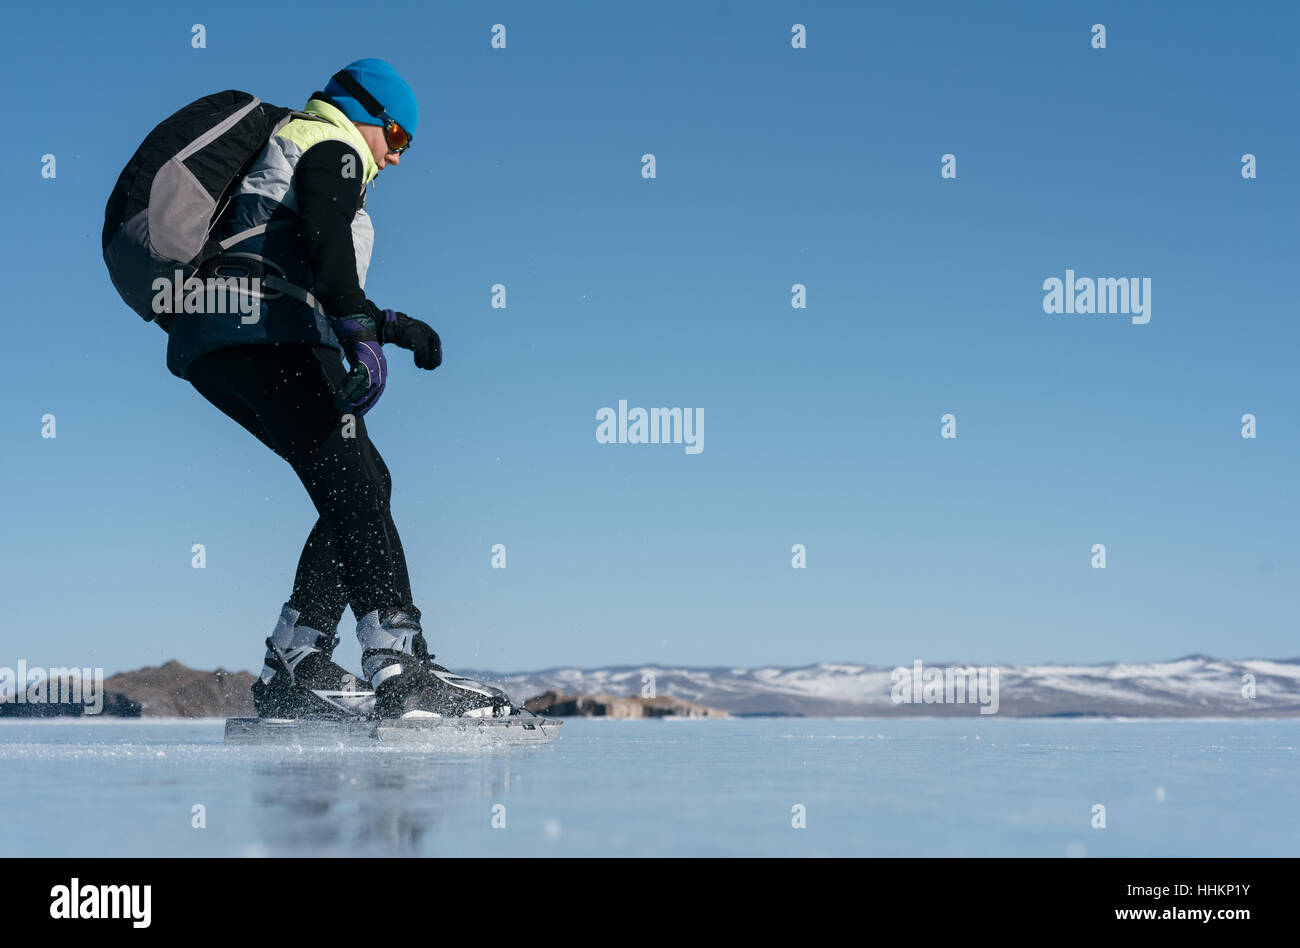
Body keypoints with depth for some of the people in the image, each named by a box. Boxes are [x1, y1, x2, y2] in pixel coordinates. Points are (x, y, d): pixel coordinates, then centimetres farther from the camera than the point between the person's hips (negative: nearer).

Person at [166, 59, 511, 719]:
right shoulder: (333, 148, 6)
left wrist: (391, 324, 35)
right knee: (356, 488, -18)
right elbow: (327, 244, -16)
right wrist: (362, 337, -28)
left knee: (363, 486, 9)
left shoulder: (286, 151, 37)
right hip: (268, 337, -10)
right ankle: (401, 673, -29)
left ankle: (291, 668, 5)